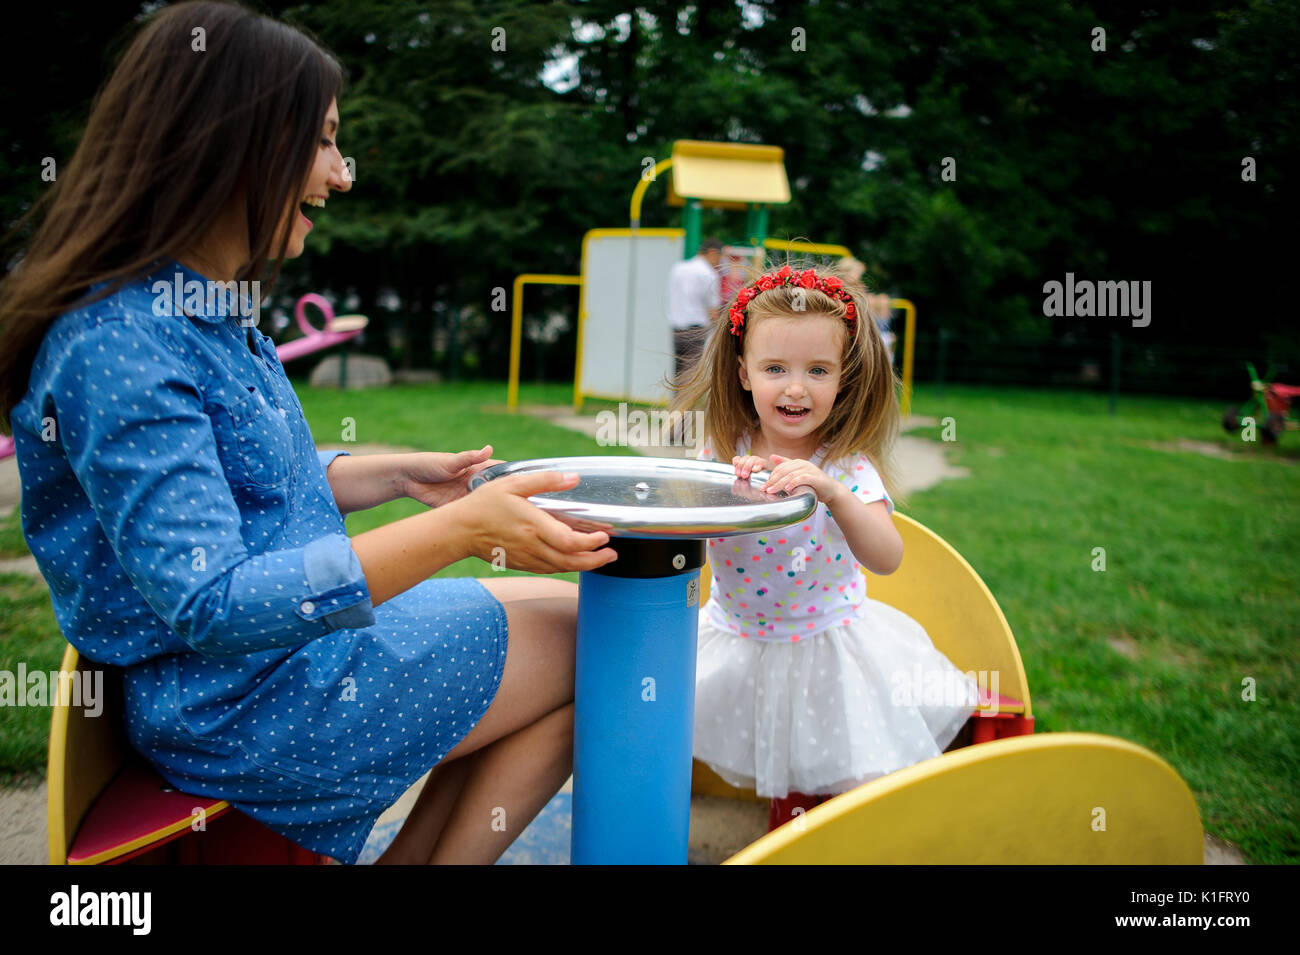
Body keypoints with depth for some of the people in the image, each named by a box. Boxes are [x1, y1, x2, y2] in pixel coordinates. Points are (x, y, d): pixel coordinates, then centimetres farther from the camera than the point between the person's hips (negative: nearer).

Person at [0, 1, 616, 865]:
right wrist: (460, 530, -34)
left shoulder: (204, 310, 6)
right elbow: (210, 602, -30)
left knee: (565, 609, 15)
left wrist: (400, 474, 5)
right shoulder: (121, 346, -24)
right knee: (593, 645, -3)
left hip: (303, 625, 9)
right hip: (240, 709, -9)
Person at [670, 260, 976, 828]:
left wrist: (831, 493, -48)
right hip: (735, 643, 3)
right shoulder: (721, 453, -11)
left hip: (824, 648, -3)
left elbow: (886, 559, -32)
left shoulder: (848, 467, -19)